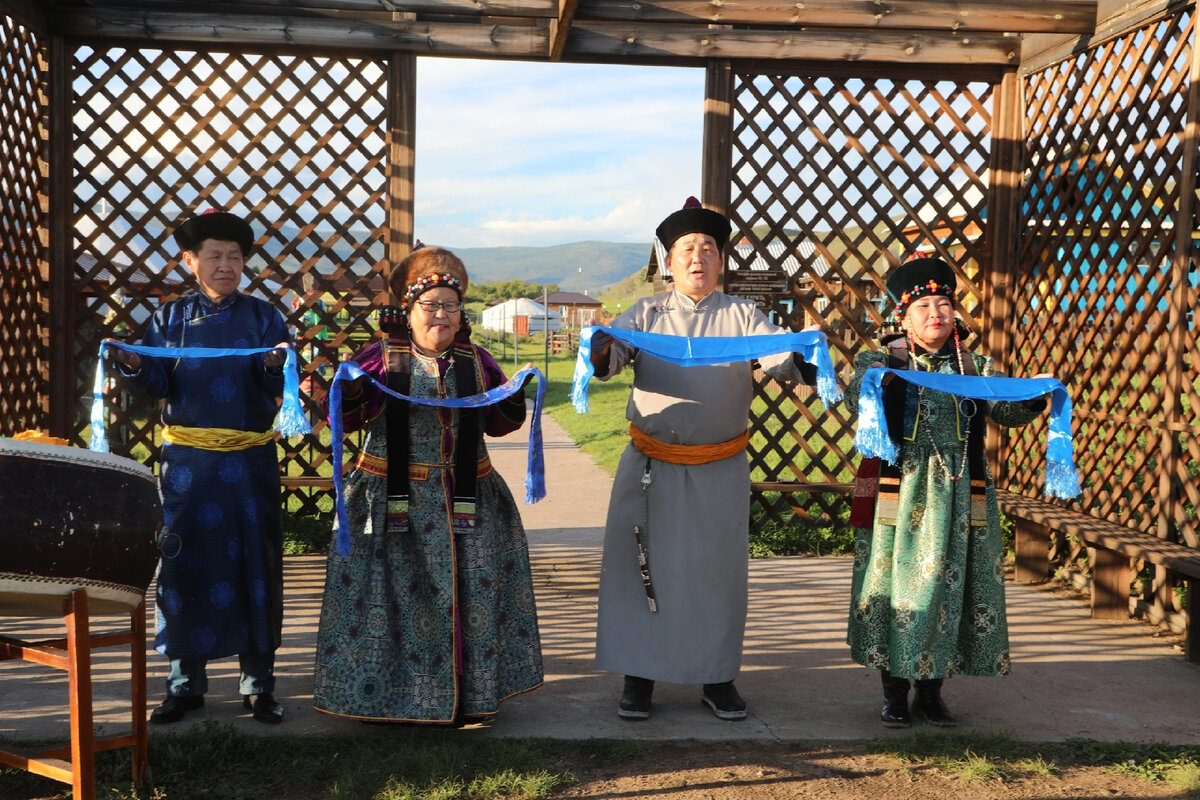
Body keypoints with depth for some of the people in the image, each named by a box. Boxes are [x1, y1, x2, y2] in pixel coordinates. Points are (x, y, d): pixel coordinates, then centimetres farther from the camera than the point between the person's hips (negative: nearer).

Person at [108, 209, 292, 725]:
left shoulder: (262, 317, 3)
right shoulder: (169, 318, 7)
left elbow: (280, 389, -5)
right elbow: (159, 385, 2)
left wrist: (275, 365, -26)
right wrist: (133, 366, -17)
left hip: (249, 459, -1)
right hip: (187, 459, 1)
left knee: (253, 565, 3)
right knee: (183, 564, 4)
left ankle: (258, 683, 14)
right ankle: (185, 681, 17)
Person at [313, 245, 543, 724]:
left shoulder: (475, 361, 9)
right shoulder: (381, 357, 1)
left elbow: (497, 423, 14)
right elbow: (347, 419, 0)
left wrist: (515, 402, -5)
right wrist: (349, 396, -20)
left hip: (463, 500, 3)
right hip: (392, 499, -2)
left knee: (468, 586, 3)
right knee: (387, 589, 0)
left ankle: (467, 694, 16)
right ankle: (383, 695, 13)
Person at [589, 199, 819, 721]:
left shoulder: (740, 315, 6)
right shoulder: (647, 313, 6)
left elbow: (776, 354, -9)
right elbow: (615, 345, -10)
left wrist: (803, 360, -32)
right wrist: (601, 351, -34)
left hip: (720, 471, 0)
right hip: (650, 467, 0)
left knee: (718, 570, 8)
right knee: (644, 566, 3)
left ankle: (717, 677, 22)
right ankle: (639, 675, 15)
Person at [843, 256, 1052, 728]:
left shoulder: (975, 368, 11)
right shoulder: (883, 361, 4)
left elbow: (1007, 410, -1)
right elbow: (857, 398, -15)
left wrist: (1034, 395, -22)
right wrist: (872, 383, -37)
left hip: (959, 495, 3)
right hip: (901, 491, -2)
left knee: (949, 587, 6)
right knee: (897, 586, 0)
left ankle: (931, 692, 20)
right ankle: (895, 694, 13)